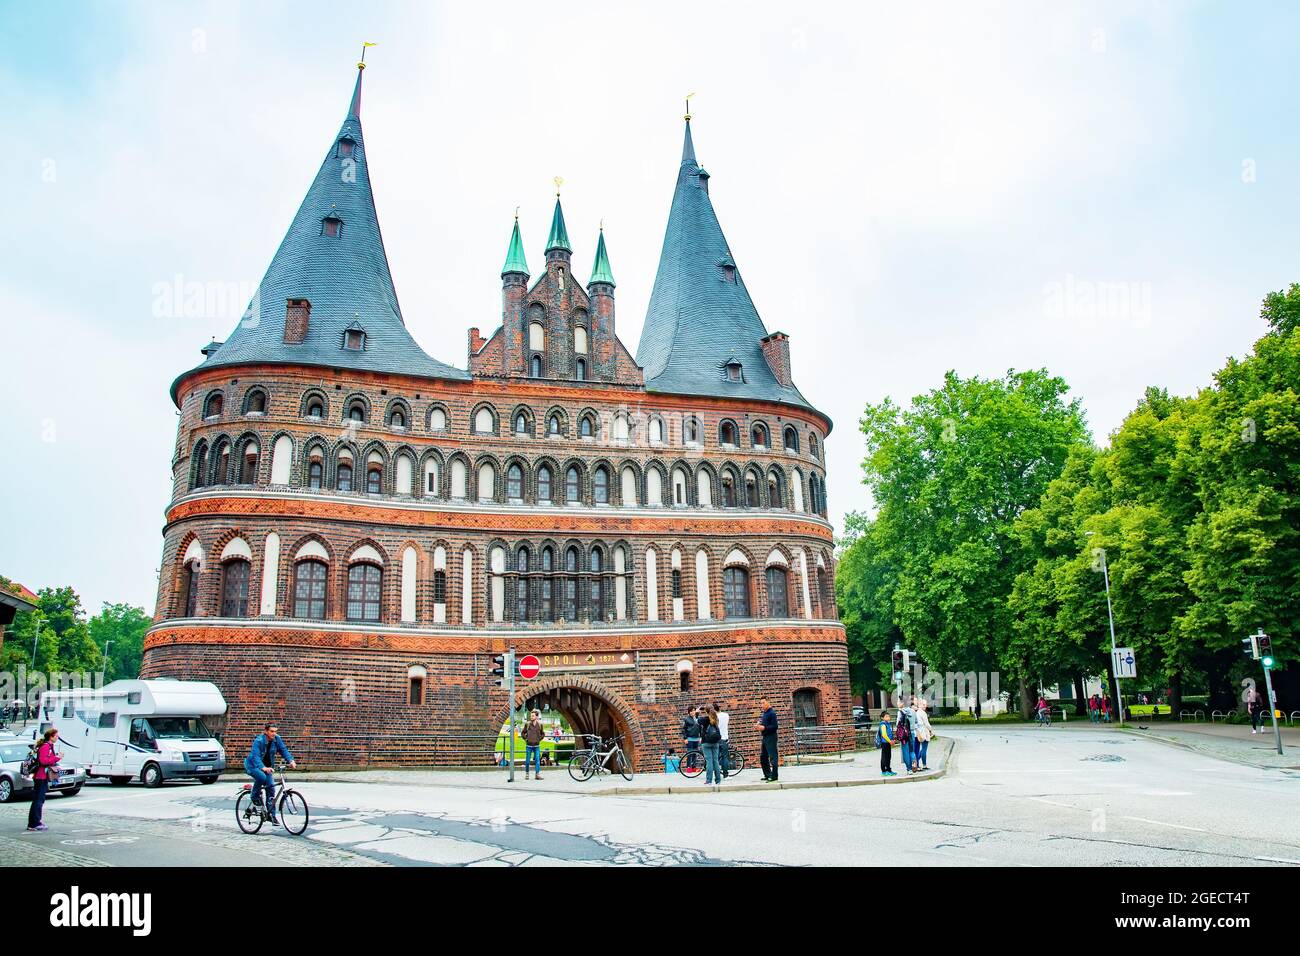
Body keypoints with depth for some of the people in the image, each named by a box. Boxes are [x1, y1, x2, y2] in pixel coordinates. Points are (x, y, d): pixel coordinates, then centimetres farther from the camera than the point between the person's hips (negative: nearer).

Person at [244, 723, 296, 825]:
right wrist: (263, 768, -54)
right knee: (261, 776, -35)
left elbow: (283, 750, -11)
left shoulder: (276, 739, -12)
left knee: (271, 787, -5)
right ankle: (255, 797, -8)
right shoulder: (259, 741, -28)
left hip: (267, 766, 5)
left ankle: (271, 814, 4)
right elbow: (255, 756, -37)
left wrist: (291, 760, -28)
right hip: (253, 765, -5)